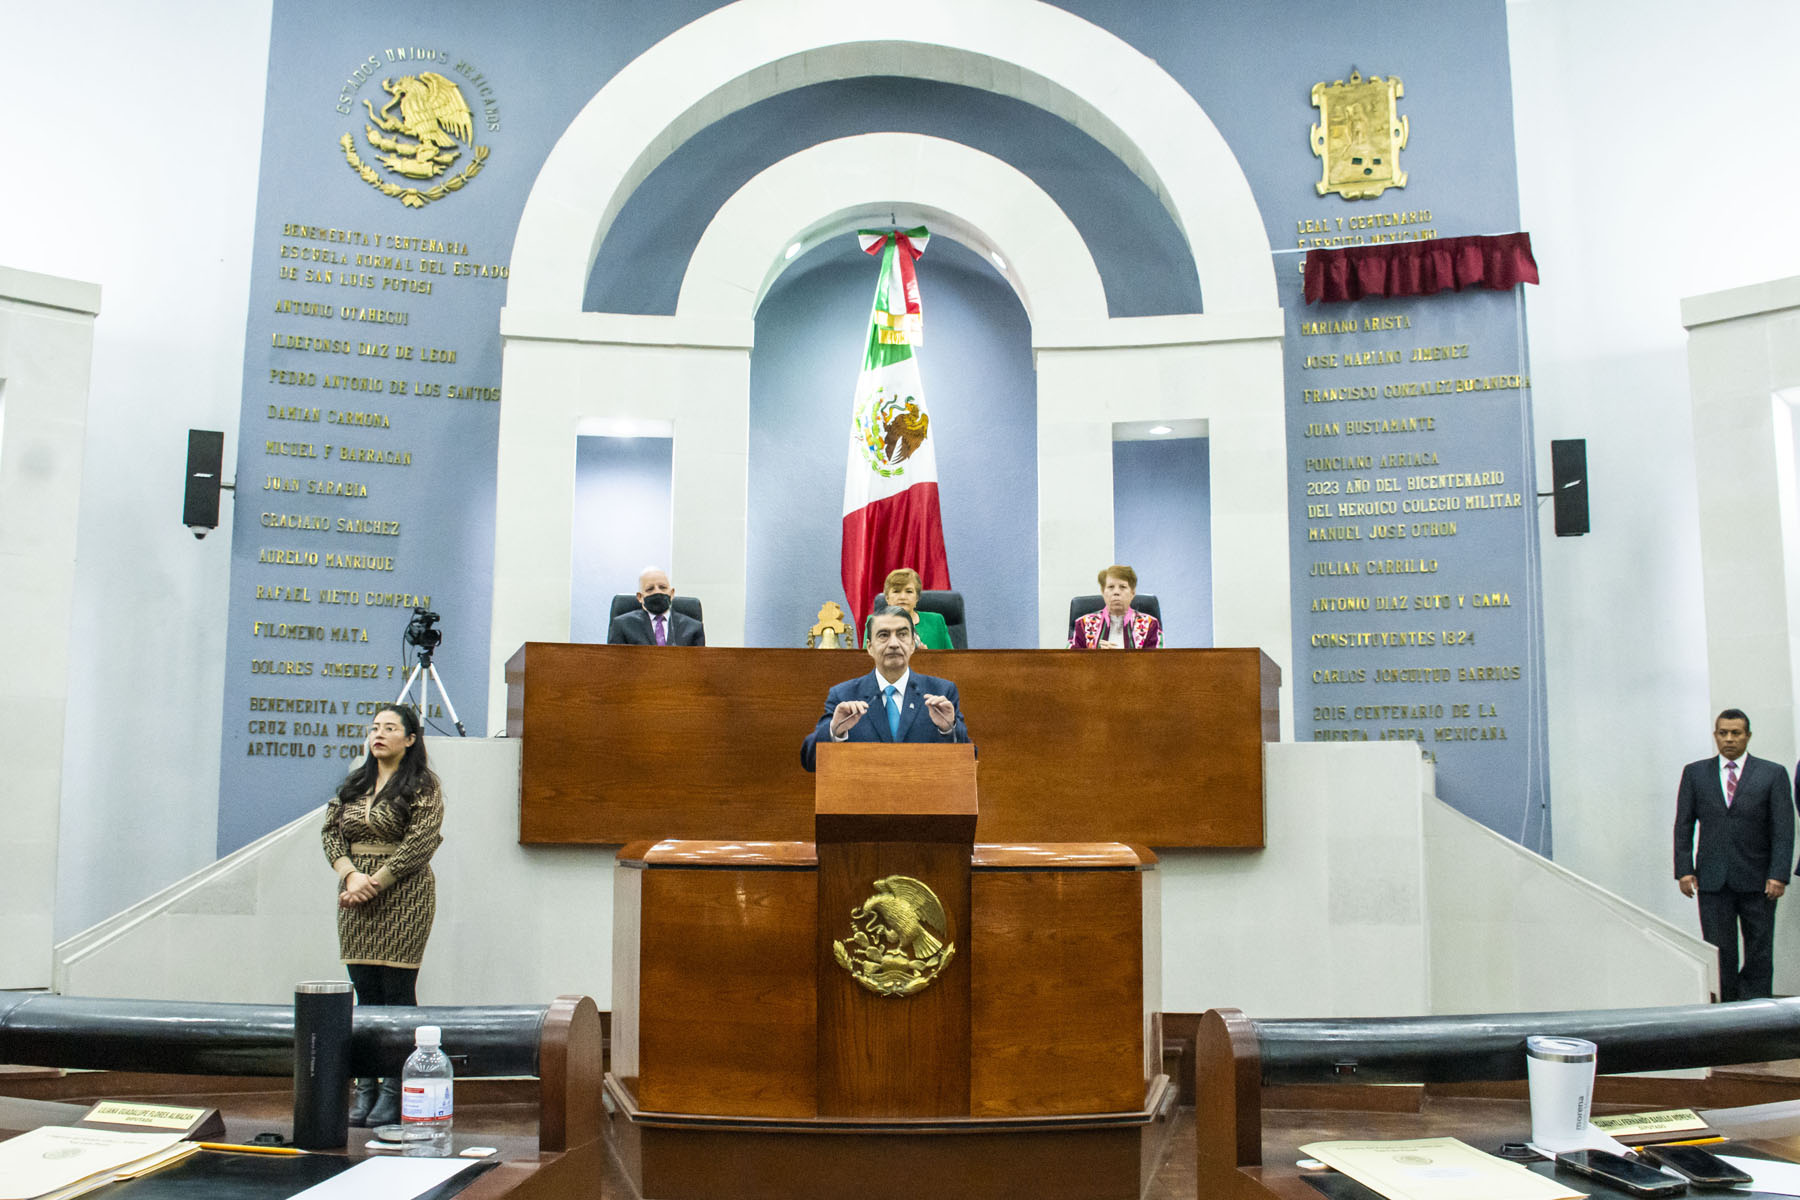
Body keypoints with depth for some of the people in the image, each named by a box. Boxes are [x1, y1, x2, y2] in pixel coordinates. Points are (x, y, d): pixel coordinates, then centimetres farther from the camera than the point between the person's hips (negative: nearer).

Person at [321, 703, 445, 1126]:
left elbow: (419, 844, -12)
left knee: (397, 993, -4)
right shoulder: (354, 783, 14)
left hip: (402, 897, -6)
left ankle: (394, 1092, 2)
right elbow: (331, 830, 9)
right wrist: (350, 874, -9)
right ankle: (365, 1088, 14)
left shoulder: (424, 786, -5)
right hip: (356, 898, 6)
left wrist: (373, 882, -15)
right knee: (365, 993, 7)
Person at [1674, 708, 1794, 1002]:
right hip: (1713, 879, 1)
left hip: (1757, 878, -1)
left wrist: (1779, 875, -10)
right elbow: (1683, 825, 8)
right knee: (1719, 952, 0)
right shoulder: (1695, 773, 8)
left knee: (1759, 951, 4)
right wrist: (1684, 869, -1)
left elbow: (1783, 830, -1)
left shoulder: (1773, 774, 4)